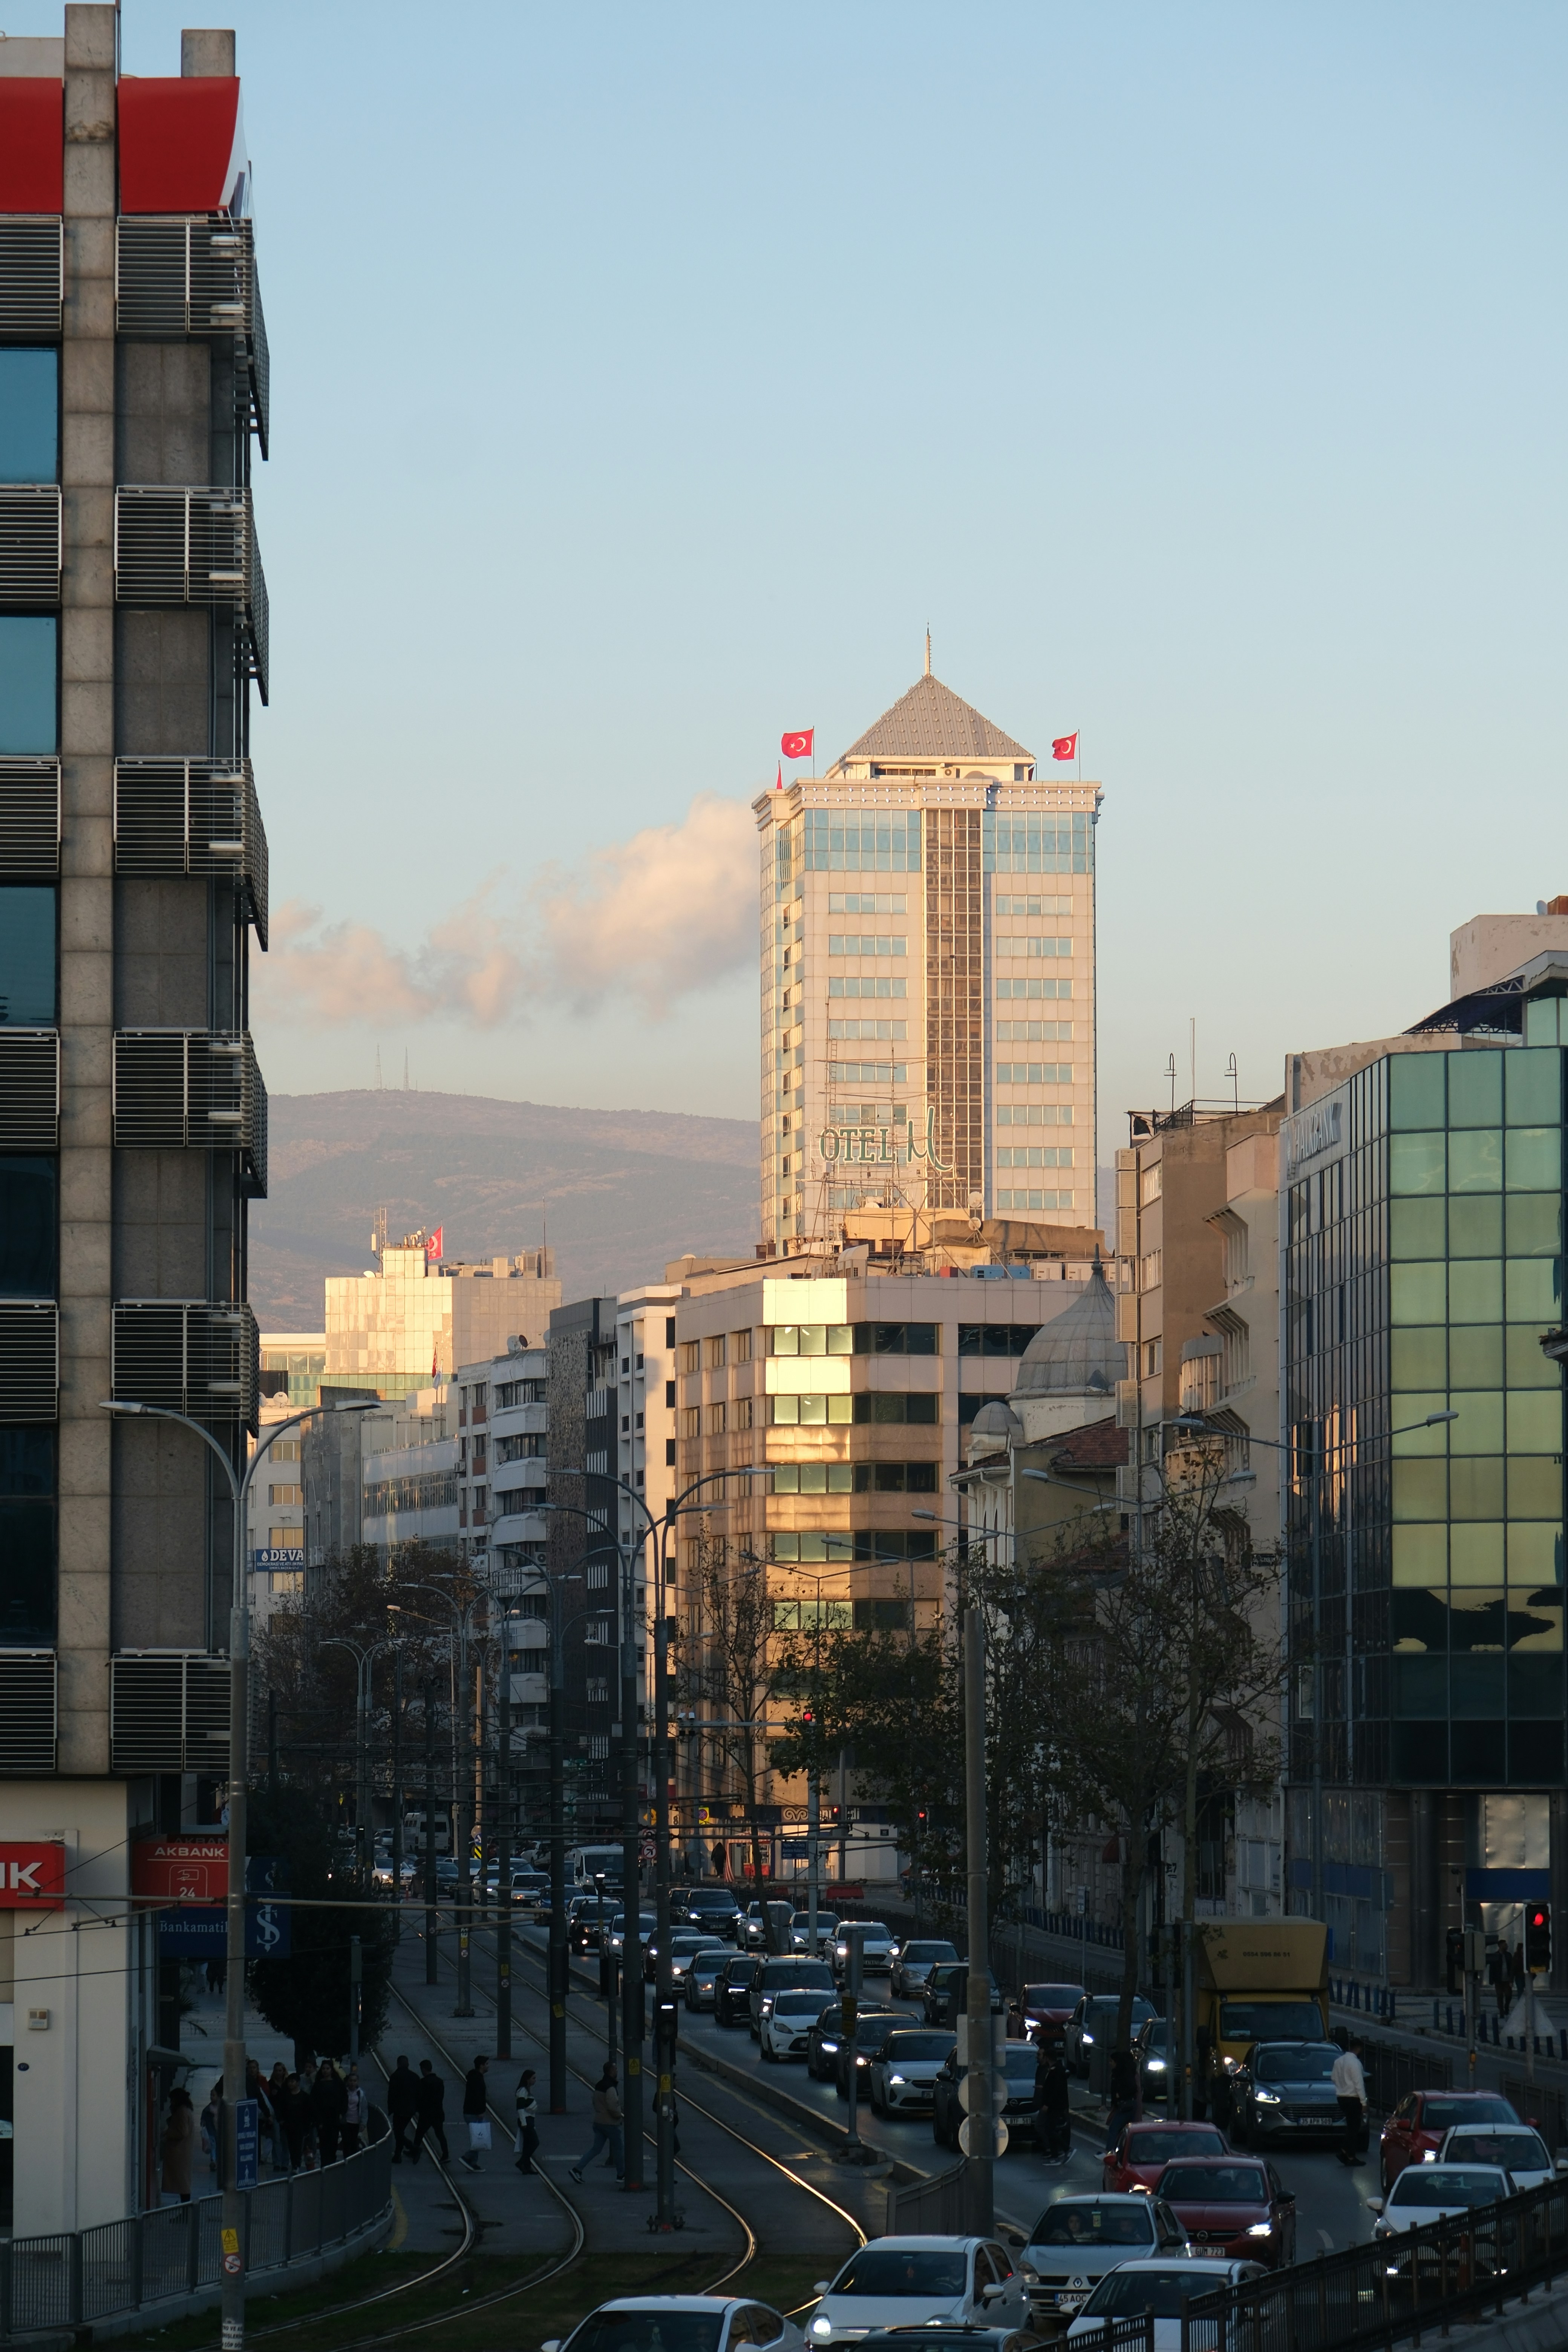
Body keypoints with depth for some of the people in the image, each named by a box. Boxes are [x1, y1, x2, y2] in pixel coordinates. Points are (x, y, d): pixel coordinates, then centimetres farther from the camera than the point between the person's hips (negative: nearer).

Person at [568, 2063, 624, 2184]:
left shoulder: (599, 2085, 9)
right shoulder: (611, 2088, -20)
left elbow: (595, 2103, 18)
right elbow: (613, 2107, -27)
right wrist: (619, 2115, -9)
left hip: (598, 2122, 8)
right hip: (610, 2123, -8)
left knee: (595, 2148, 8)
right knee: (619, 2148, 8)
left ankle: (577, 2169, -3)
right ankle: (621, 2175, 17)